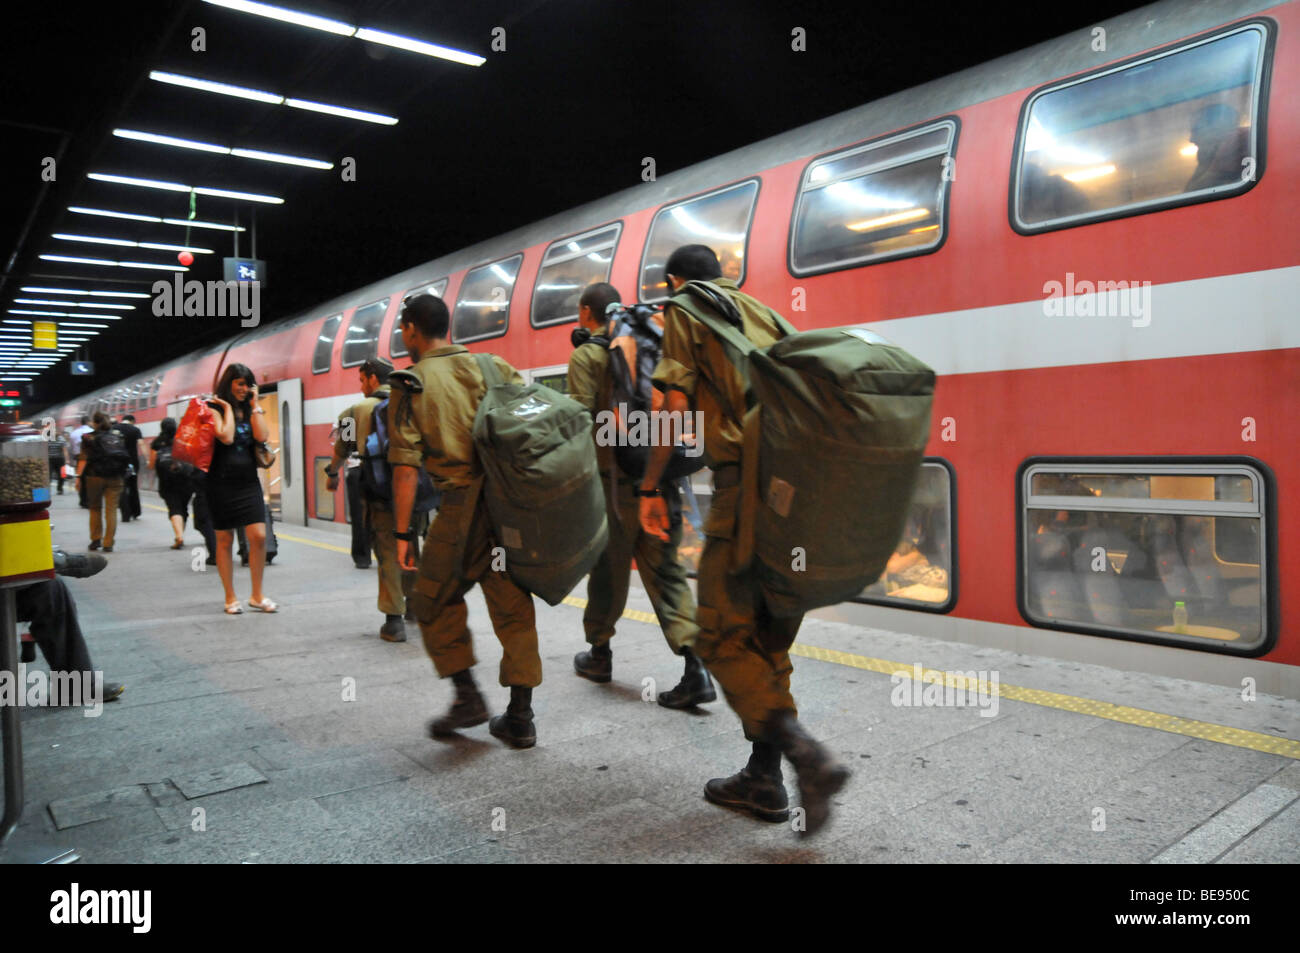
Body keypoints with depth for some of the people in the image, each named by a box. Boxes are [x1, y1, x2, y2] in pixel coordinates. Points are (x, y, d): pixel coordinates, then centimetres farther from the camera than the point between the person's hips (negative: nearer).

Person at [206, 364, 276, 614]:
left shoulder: (250, 411, 13)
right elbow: (226, 437, -18)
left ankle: (257, 595, 5)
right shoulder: (215, 409, -2)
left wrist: (254, 404, -1)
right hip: (222, 483, -4)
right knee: (224, 540, 5)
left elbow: (262, 436, -5)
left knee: (259, 537, -6)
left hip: (249, 481, 4)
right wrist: (228, 408, -8)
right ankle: (230, 598, 14)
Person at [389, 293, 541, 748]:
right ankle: (520, 718, 14)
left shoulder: (411, 384, 1)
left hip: (463, 506, -4)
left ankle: (467, 695, 12)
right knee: (513, 607, 10)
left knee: (434, 603, 16)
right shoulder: (491, 366, 11)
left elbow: (406, 466, -6)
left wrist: (403, 533, -2)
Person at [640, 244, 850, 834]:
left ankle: (806, 755, -16)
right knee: (767, 636, 13)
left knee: (721, 638, -2)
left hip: (746, 483, -7)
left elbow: (677, 405, -3)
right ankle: (763, 778, 19)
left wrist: (650, 487, 2)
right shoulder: (761, 311, 27)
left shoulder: (686, 311, 7)